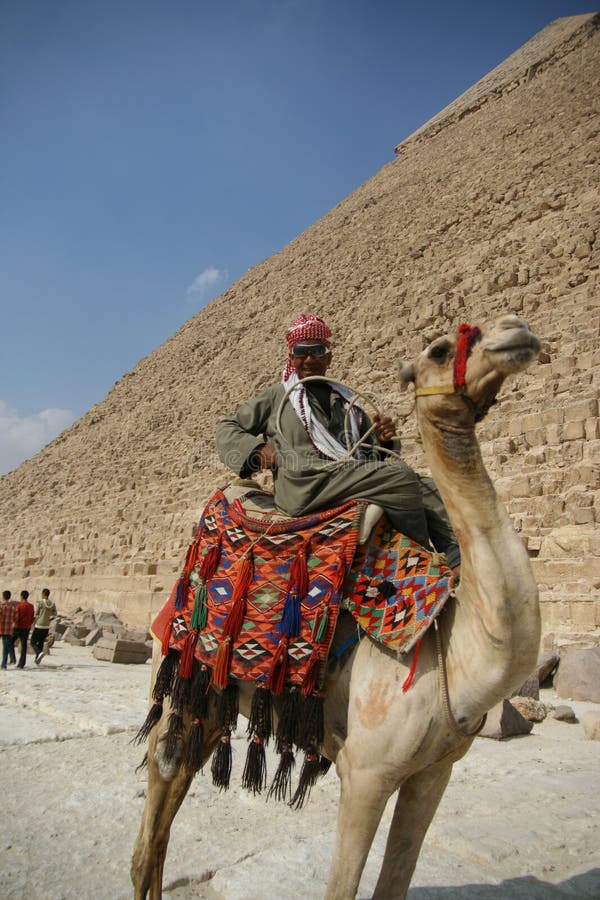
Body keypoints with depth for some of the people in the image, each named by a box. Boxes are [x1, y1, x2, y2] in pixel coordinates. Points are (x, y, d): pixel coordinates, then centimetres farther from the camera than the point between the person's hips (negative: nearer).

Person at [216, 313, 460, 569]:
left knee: (427, 489, -16)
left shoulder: (345, 400, 29)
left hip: (356, 477, 6)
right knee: (401, 476, -25)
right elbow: (227, 428, 19)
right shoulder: (277, 396, 19)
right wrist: (257, 449, -1)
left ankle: (460, 559, -29)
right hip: (304, 483, -5)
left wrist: (383, 439, 7)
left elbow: (370, 451, 32)